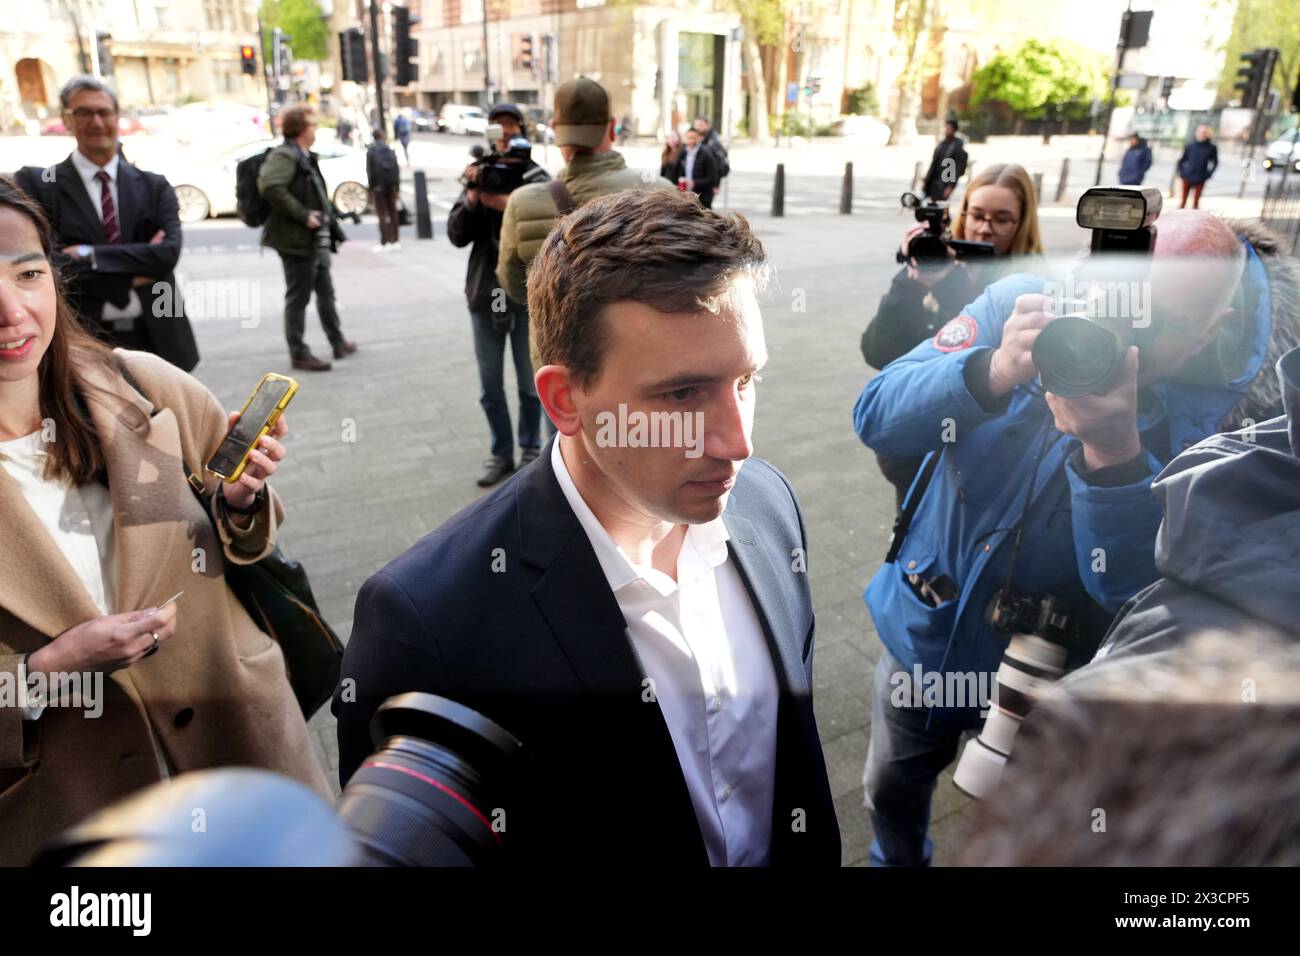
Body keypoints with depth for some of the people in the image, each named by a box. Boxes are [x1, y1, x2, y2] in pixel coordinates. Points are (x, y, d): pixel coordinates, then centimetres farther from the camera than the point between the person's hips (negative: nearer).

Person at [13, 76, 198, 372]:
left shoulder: (154, 186, 6)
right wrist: (131, 276, -15)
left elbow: (169, 252, -10)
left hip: (155, 340, 3)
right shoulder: (35, 184, -1)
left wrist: (89, 255, -16)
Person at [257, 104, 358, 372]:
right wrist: (303, 215, -26)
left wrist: (327, 217, 10)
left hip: (315, 239, 10)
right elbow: (270, 187, -31)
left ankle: (338, 342, 31)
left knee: (325, 292, 18)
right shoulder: (284, 156, -15)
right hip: (296, 239, -10)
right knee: (298, 297, -1)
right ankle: (299, 353, 8)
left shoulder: (305, 157, 15)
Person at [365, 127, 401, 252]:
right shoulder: (390, 150, 8)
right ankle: (396, 241, 11)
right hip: (391, 185, 4)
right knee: (393, 213, 10)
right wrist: (397, 187, 11)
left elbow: (370, 171, -8)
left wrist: (371, 188, -4)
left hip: (379, 186, -4)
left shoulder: (371, 150, -5)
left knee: (382, 215, -3)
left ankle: (384, 243, -6)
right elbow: (396, 170, 8)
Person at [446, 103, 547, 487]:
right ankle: (501, 452, 26)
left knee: (530, 384, 10)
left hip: (527, 297, -3)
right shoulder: (480, 176, 5)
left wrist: (508, 205, -27)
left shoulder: (538, 181, -4)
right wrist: (473, 198, -17)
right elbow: (457, 235, -1)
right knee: (490, 387, 11)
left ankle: (530, 451, 26)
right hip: (485, 296, 3)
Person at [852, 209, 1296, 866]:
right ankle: (897, 859, 59)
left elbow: (1131, 589, -27)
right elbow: (875, 420, -24)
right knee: (891, 793, 26)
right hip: (923, 632, 2)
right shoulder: (1019, 304, -17)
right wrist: (994, 371, -40)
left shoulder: (1220, 415, -21)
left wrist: (1114, 450, -41)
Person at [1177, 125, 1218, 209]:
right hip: (1187, 178, 0)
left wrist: (1208, 174, 1)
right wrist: (1181, 172, -1)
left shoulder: (1211, 148, 0)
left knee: (1195, 202, 1)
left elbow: (1215, 163, 11)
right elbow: (1181, 160, 9)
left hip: (1200, 180, 0)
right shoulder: (1190, 146, 0)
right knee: (1183, 201, 3)